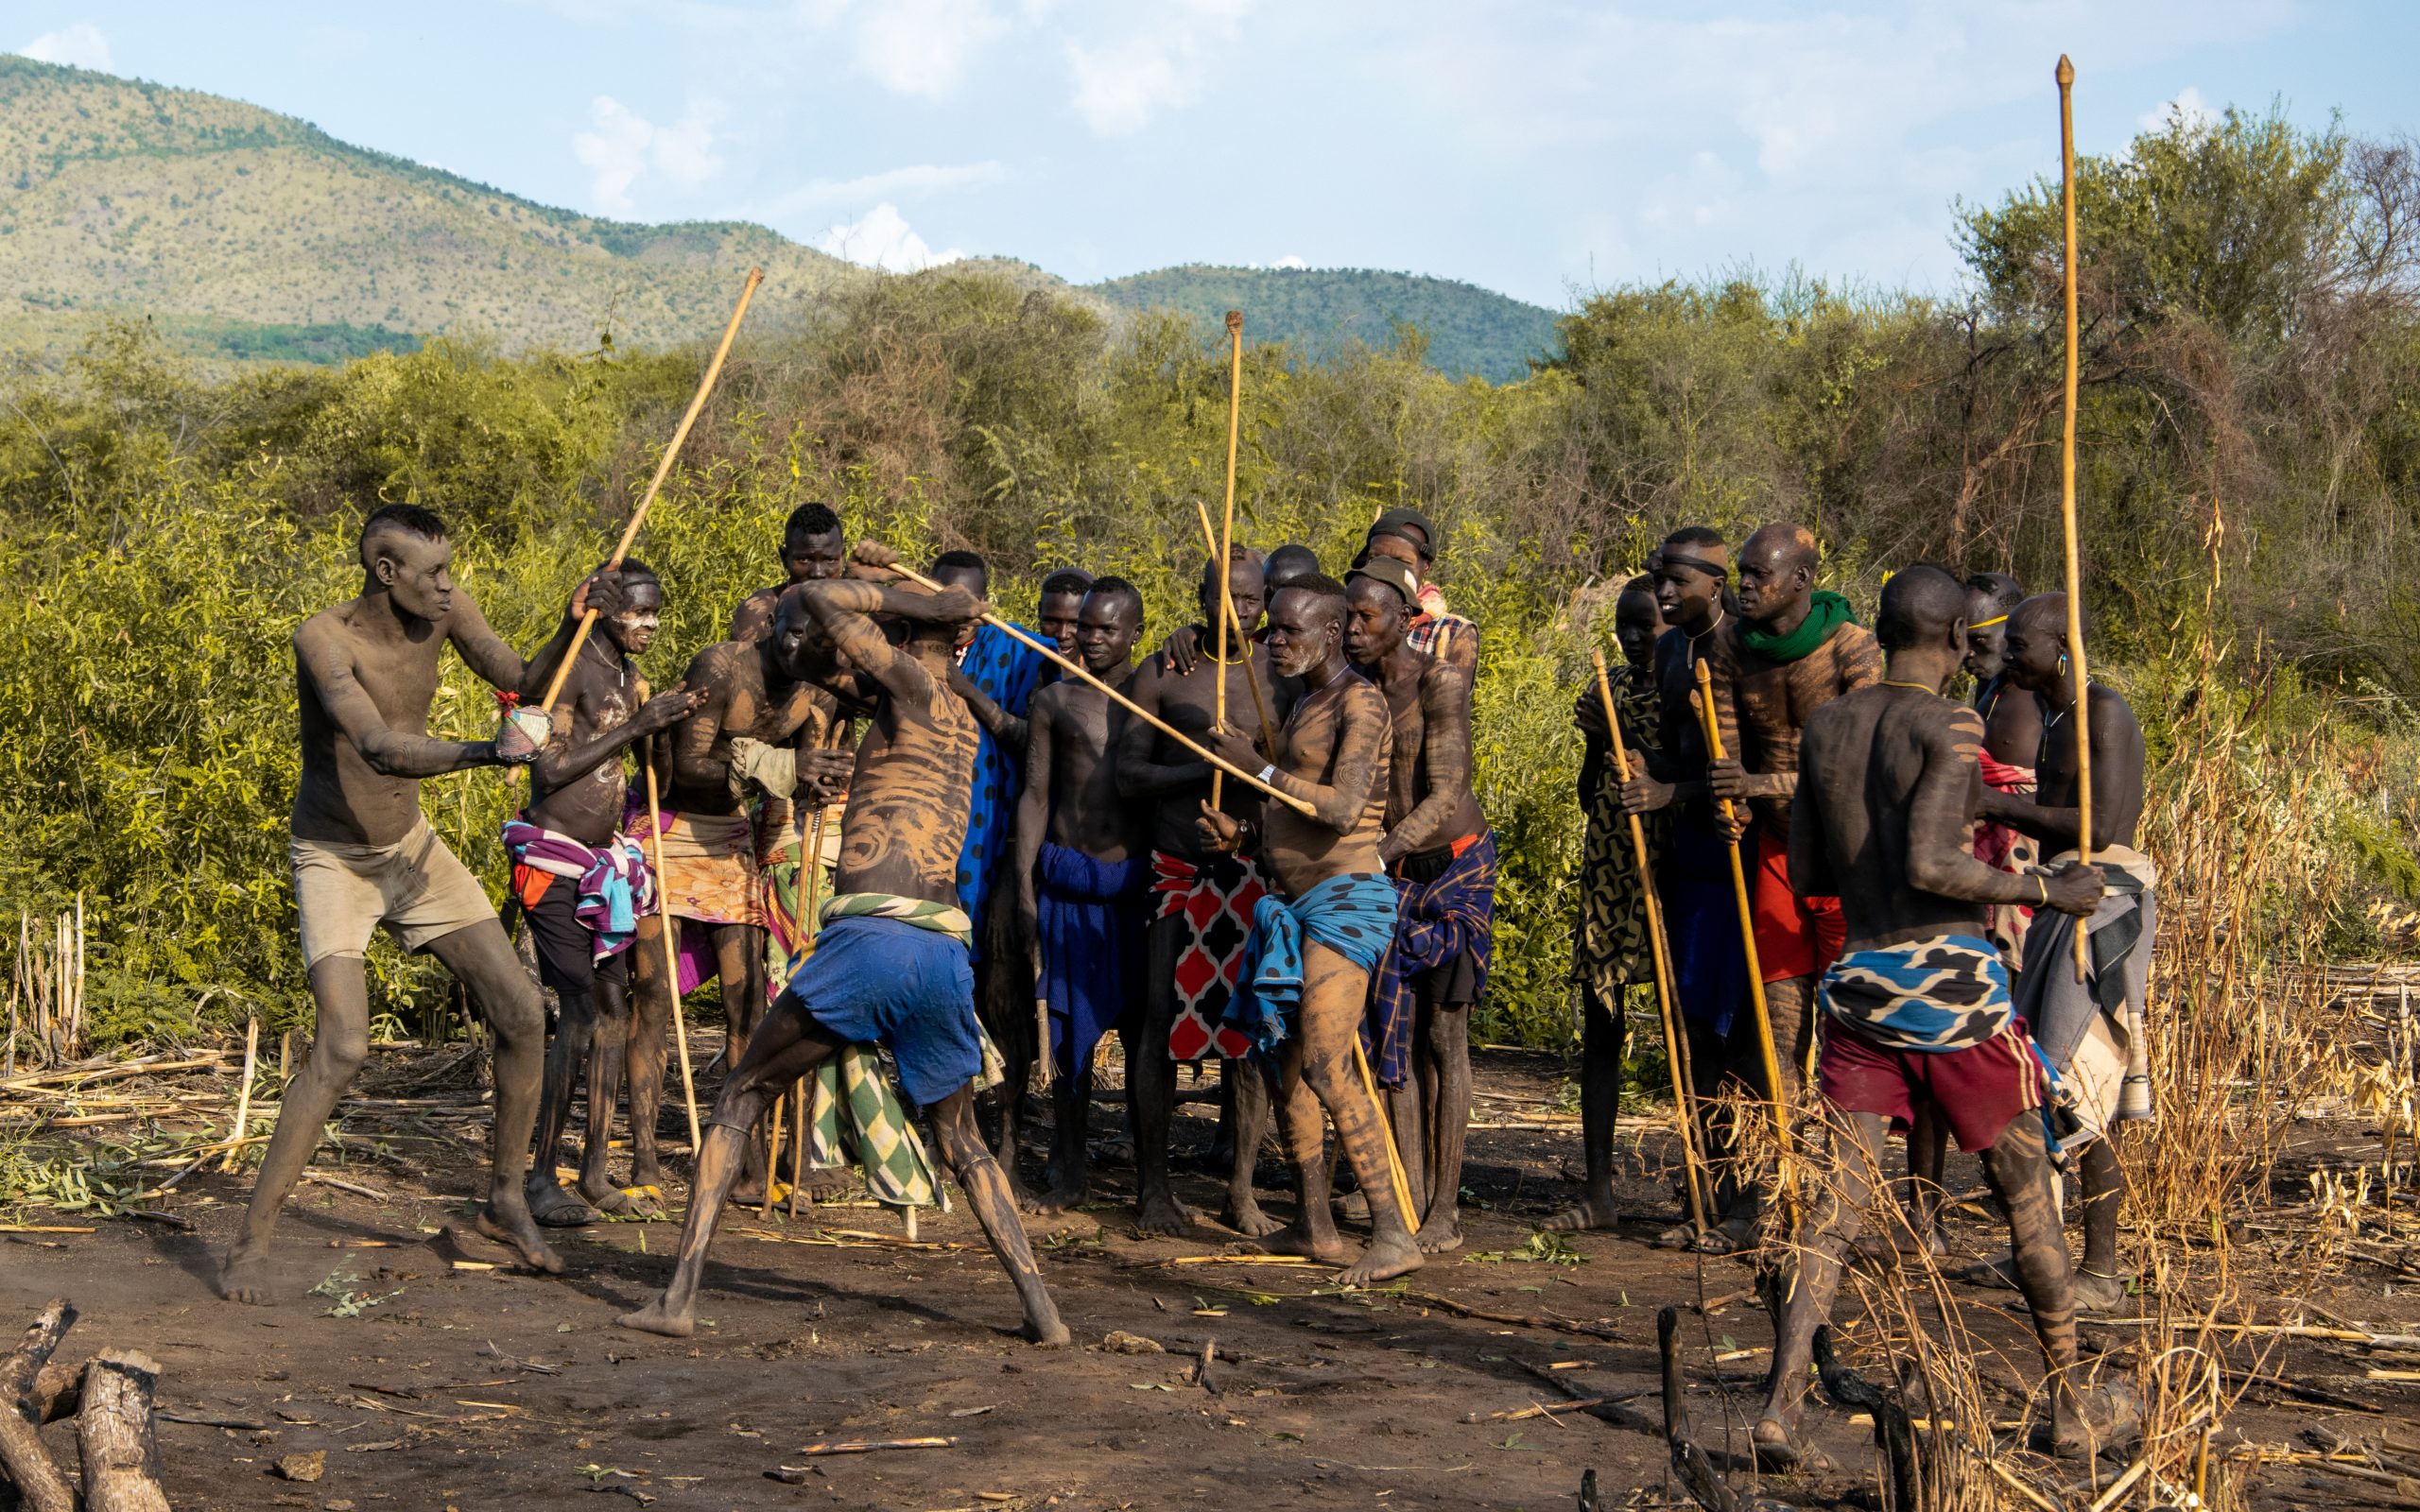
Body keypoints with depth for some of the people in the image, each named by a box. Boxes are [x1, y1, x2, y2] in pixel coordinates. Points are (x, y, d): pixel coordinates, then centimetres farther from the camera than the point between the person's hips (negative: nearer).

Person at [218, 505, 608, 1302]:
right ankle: (249, 1243, -10)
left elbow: (524, 681, -3)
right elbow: (380, 748, -40)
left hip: (411, 847, 6)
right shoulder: (324, 637, -27)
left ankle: (506, 1200, 19)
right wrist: (487, 753, -55)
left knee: (523, 1014, 1)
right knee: (343, 1047, -22)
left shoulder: (441, 610, -10)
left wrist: (573, 626, -23)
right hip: (333, 862, -6)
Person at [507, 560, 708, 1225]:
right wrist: (638, 725, -21)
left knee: (614, 1006, 6)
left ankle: (594, 1170, 12)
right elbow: (549, 770, -22)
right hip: (553, 862, -9)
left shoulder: (628, 676, 13)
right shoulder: (572, 669, -14)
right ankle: (541, 1177, -7)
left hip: (604, 863, 9)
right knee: (580, 1010, -13)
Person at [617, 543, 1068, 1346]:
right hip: (947, 949, 7)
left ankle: (681, 1294, 4)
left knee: (740, 1097, 10)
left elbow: (818, 597, 1)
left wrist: (900, 597, 11)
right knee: (965, 1144, 22)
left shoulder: (915, 687, 1)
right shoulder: (963, 721, 24)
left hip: (872, 935, -6)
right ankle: (1041, 1307, 9)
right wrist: (889, 578, 34)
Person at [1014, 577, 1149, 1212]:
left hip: (1138, 880, -1)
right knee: (1071, 1025, 4)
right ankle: (1071, 1169, 17)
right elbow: (1035, 796, 7)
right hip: (1068, 880, 1)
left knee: (1143, 1028, 1)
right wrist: (1024, 889, 1)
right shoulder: (1055, 701, 7)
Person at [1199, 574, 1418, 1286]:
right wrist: (1241, 836, 6)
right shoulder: (1305, 705, 18)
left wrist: (1258, 767, -15)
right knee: (1280, 1059, 11)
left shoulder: (1359, 702, -11)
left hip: (1345, 897, -10)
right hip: (1293, 901, 10)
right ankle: (1313, 1227, 20)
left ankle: (1394, 1233, -18)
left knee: (1327, 1065, -18)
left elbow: (1342, 808, -23)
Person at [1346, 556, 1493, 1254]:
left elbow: (1444, 796, -22)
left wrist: (1382, 852, -35)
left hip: (1454, 864, -5)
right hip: (1390, 874, 5)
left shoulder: (1440, 683, -15)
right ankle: (1411, 1202, 7)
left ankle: (1445, 1210, 2)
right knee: (1394, 1032, 1)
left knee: (1443, 1034, -3)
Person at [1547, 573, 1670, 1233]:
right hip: (1608, 872, 6)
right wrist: (1597, 741, -1)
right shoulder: (1608, 692, 13)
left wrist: (1636, 745, -15)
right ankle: (1597, 1191, 11)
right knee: (1599, 1028, 5)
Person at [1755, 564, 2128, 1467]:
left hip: (1858, 984, 5)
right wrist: (2047, 892, -11)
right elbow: (1928, 867, -21)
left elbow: (1804, 873, 13)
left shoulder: (1825, 727, 9)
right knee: (2029, 1195, 11)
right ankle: (2071, 1409, 22)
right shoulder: (1951, 728, -10)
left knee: (1838, 1206, 3)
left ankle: (1779, 1408, -10)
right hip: (1950, 984, -5)